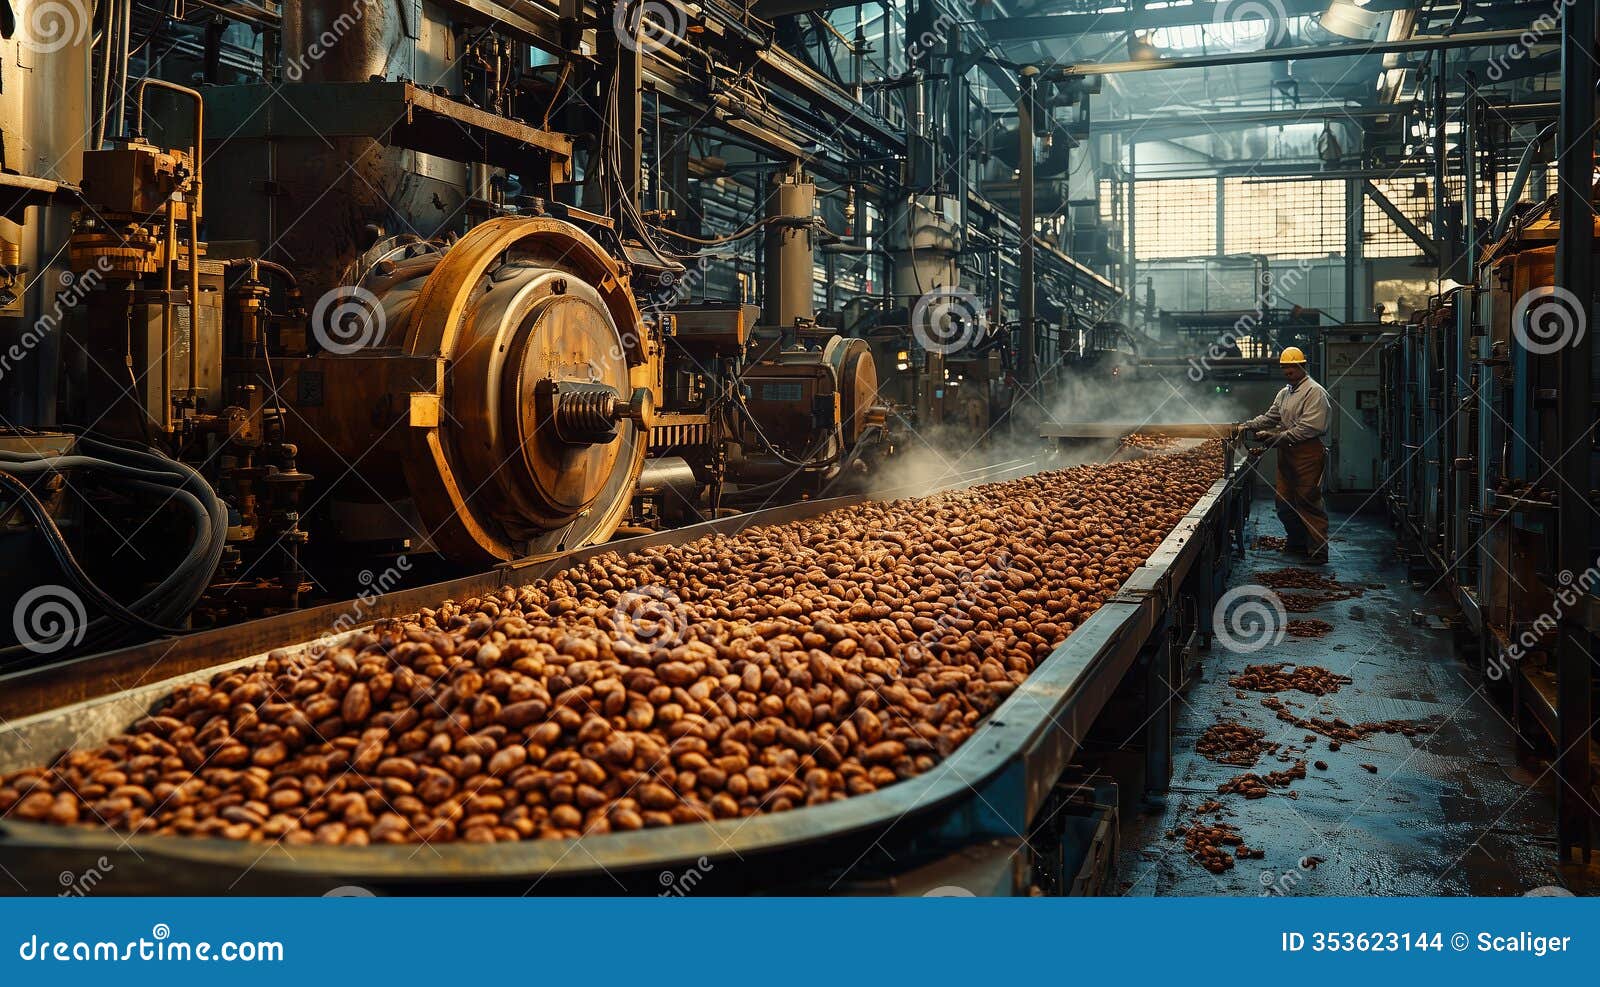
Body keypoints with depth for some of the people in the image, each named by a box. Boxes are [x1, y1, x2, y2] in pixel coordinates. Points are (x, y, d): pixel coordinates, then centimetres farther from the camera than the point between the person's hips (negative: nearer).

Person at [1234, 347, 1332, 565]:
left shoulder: (1314, 392, -11)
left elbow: (1308, 429, -18)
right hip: (1286, 453, 9)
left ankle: (1318, 551, -2)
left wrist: (1276, 437, -19)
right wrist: (1246, 426, 4)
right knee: (1284, 501, 13)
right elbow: (1270, 417, 19)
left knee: (1308, 502, -7)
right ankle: (1296, 541, 29)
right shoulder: (1284, 393, 18)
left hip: (1308, 454, -9)